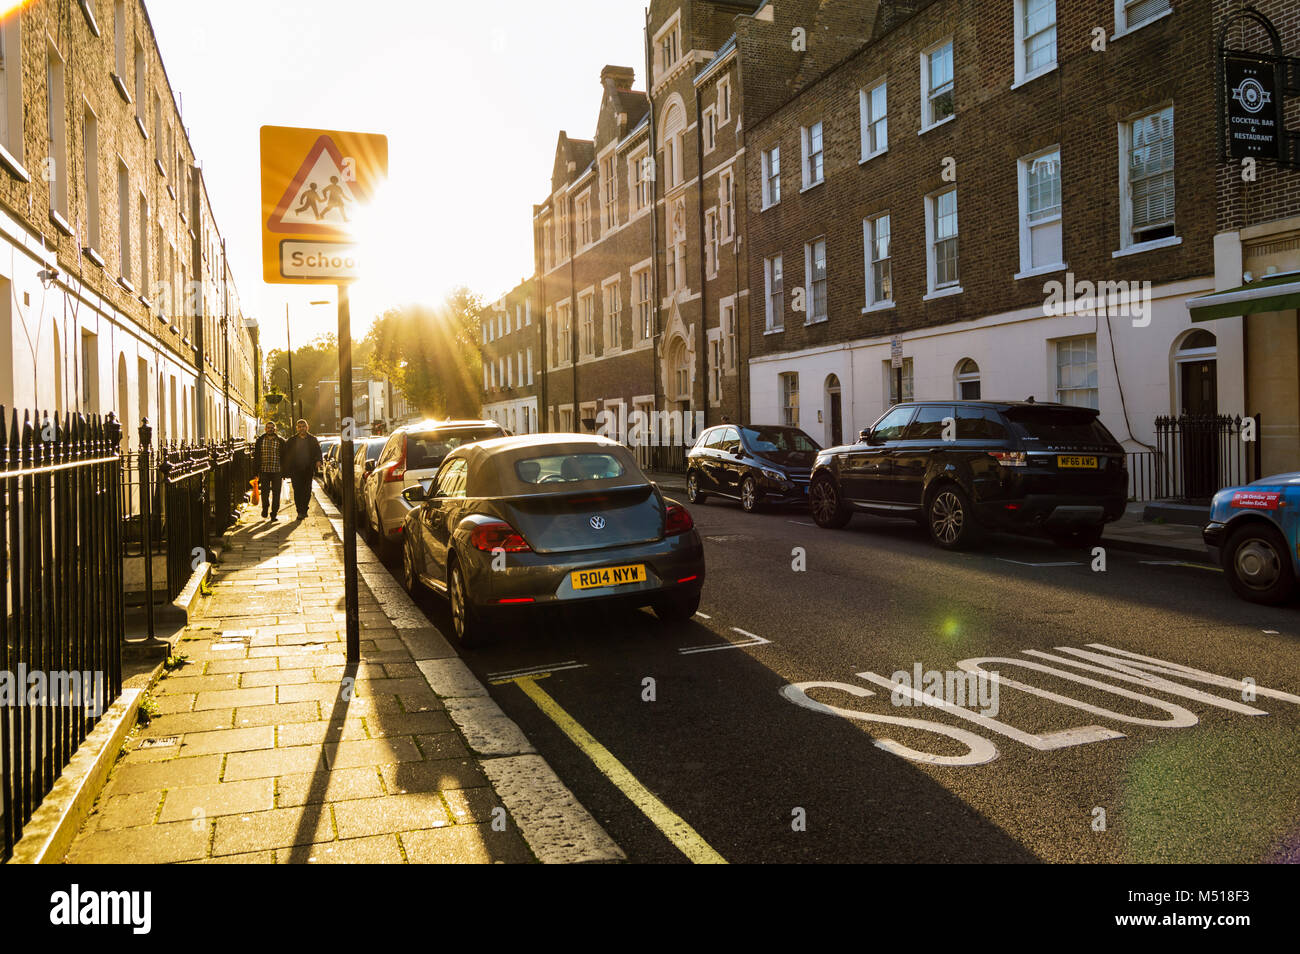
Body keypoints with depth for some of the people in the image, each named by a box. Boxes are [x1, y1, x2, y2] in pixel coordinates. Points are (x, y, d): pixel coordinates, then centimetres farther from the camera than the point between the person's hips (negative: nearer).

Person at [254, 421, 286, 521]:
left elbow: (284, 457, 5)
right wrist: (257, 471, 1)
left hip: (277, 471, -1)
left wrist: (284, 471, 0)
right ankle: (265, 509, 26)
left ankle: (274, 513, 9)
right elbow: (256, 456, 8)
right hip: (264, 471, 1)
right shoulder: (260, 441, 7)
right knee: (264, 492, 1)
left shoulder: (281, 441, 4)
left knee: (276, 493, 0)